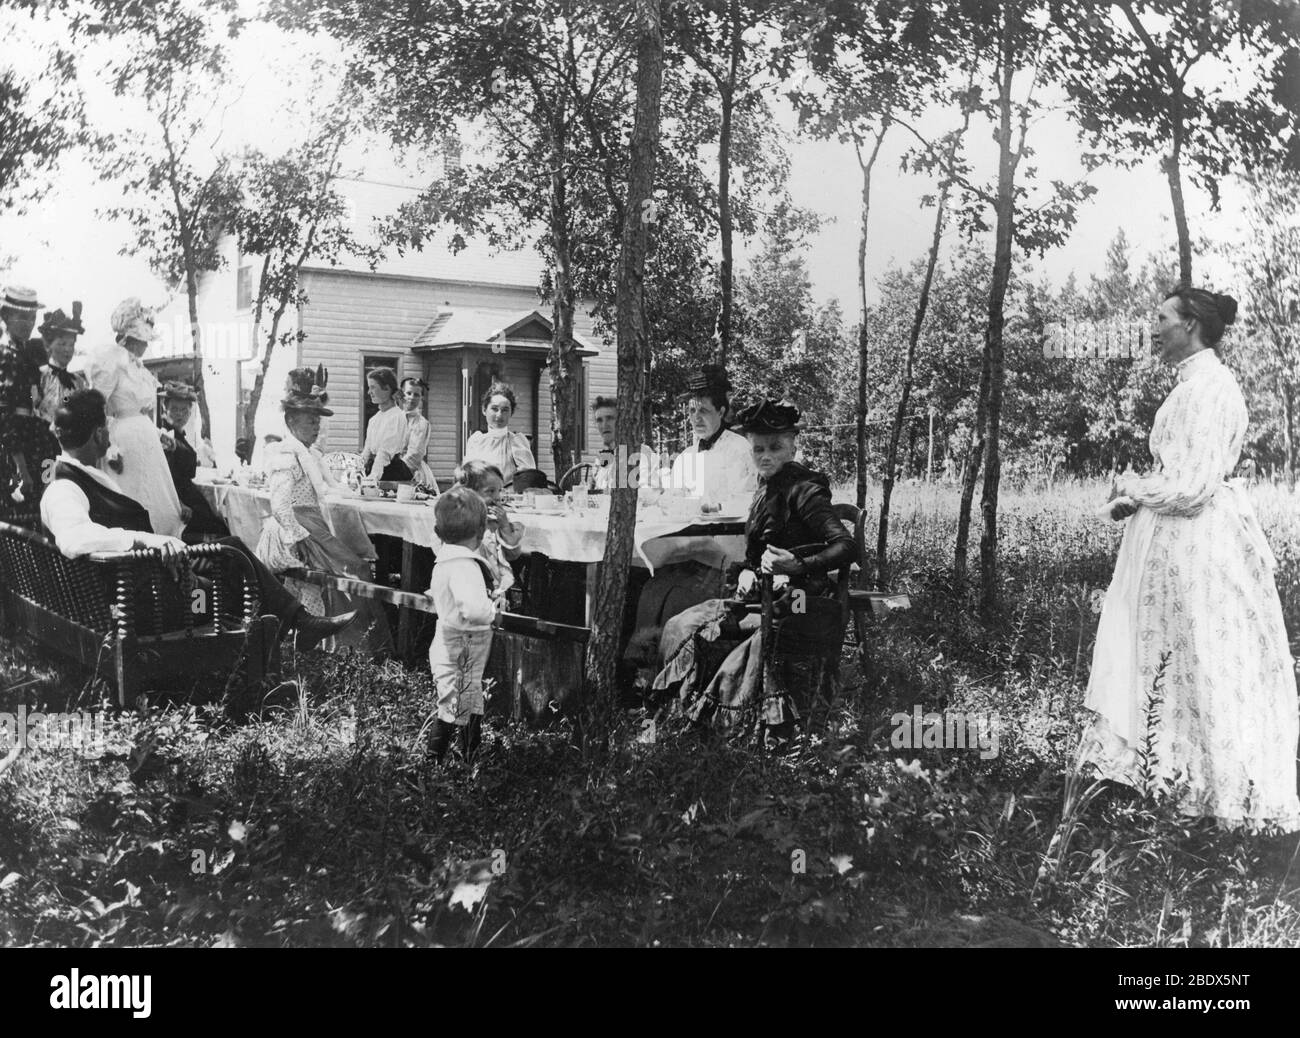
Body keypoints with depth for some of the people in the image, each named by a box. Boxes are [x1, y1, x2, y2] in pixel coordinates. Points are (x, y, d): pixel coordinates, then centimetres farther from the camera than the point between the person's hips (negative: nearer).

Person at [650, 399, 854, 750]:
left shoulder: (804, 489, -11)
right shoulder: (766, 490, 16)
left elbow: (845, 547, -21)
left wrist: (798, 565, -32)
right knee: (682, 627, -6)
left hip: (803, 600, -9)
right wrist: (747, 571, 0)